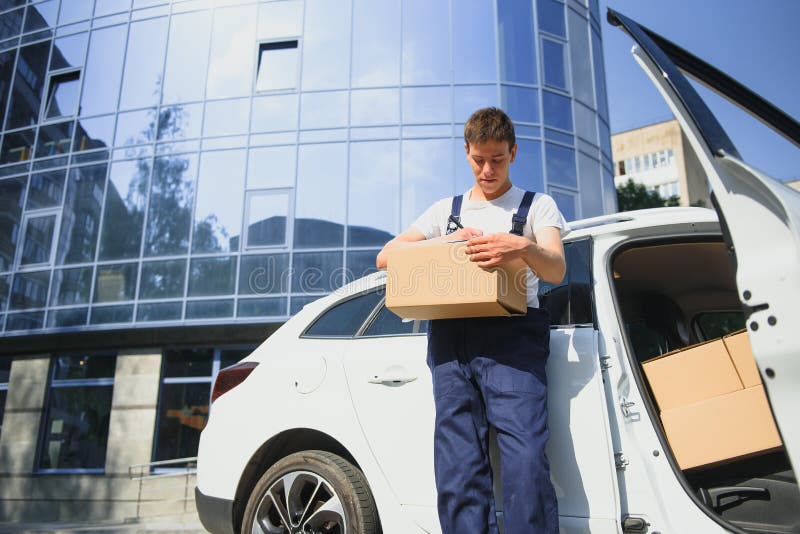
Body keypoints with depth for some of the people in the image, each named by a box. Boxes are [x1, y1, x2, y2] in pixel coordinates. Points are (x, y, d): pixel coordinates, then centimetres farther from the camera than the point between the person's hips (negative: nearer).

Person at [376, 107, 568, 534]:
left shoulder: (538, 206, 18)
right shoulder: (447, 209, 25)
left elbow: (556, 270, 1)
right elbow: (385, 257, 15)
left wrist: (524, 249, -22)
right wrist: (446, 242, -2)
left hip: (512, 332, -2)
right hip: (451, 334, 2)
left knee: (525, 462, -19)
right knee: (458, 471, -7)